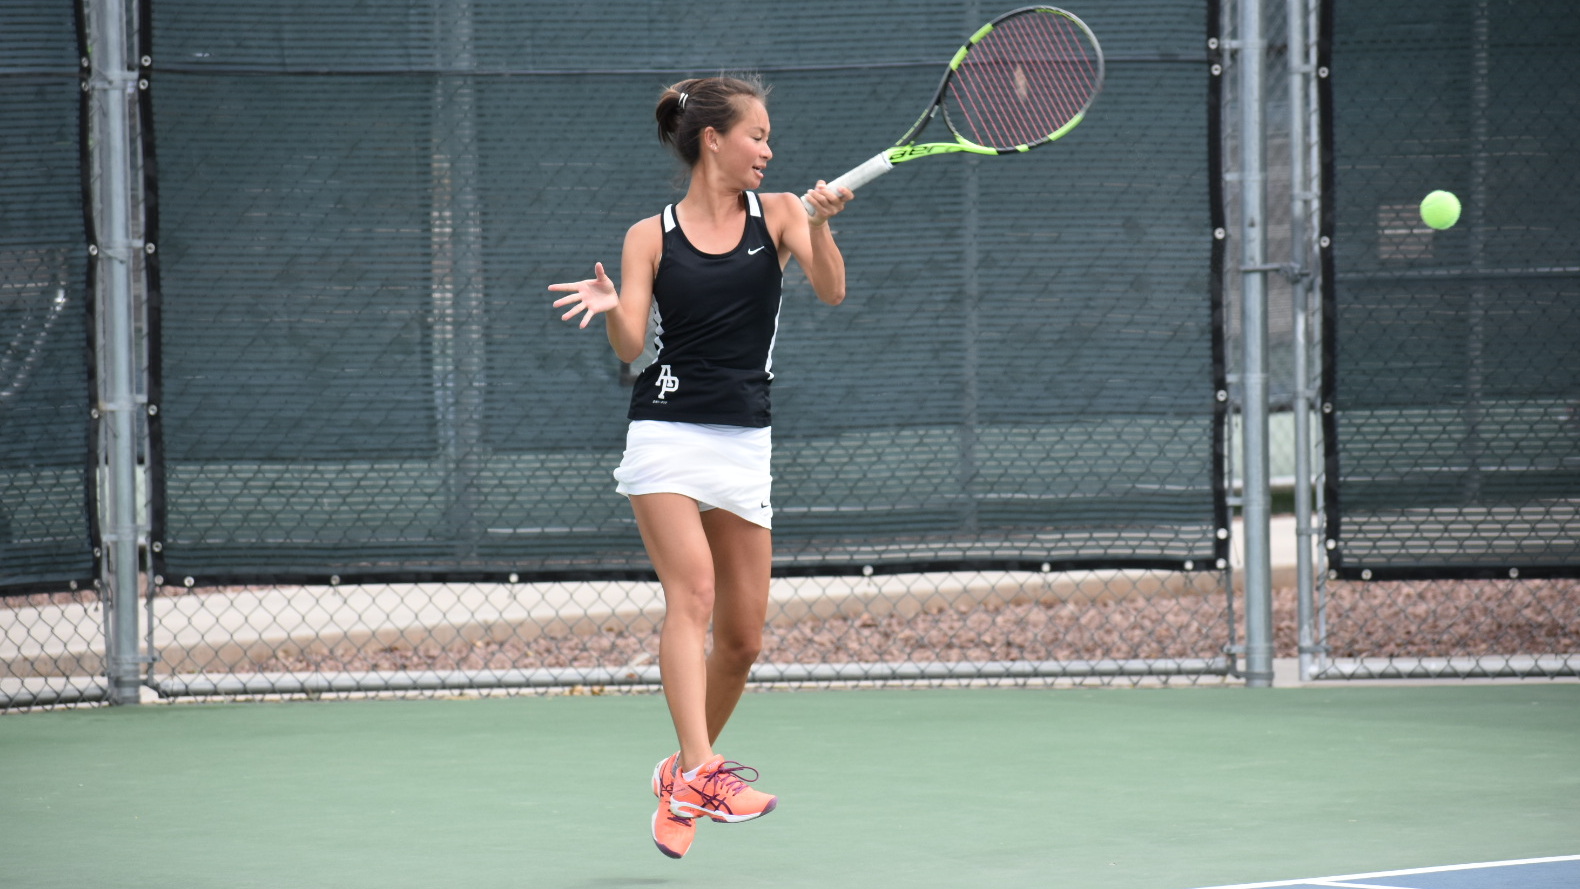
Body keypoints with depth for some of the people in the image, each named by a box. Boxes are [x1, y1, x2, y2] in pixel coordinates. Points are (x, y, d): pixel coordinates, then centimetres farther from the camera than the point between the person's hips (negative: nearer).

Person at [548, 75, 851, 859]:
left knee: (742, 637, 3)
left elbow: (830, 291, -8)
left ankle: (683, 771, 24)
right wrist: (613, 308, -25)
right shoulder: (651, 236, 3)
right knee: (692, 592, -22)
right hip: (667, 433, -3)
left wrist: (819, 225, -25)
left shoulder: (776, 214, 8)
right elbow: (629, 347, -4)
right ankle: (702, 775, -32)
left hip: (745, 442, 3)